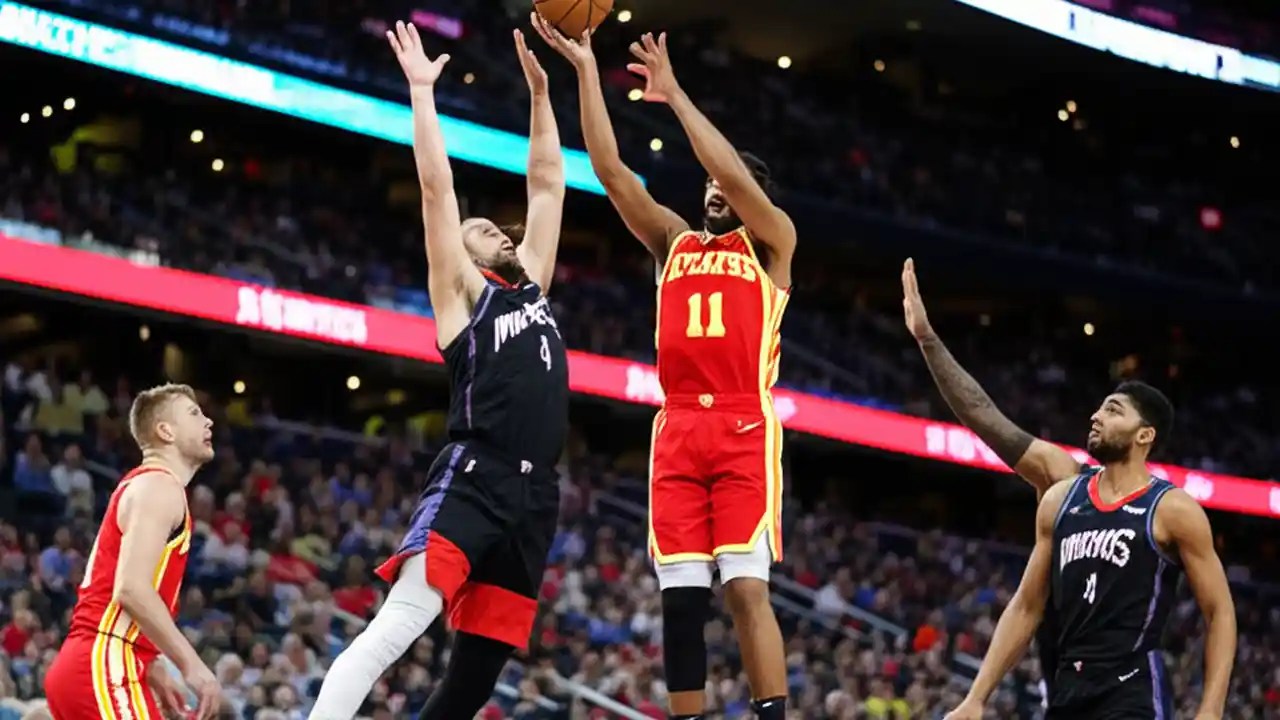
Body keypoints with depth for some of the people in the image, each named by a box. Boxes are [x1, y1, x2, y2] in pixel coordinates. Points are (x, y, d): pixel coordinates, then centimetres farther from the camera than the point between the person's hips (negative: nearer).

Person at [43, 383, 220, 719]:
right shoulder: (158, 486, -7)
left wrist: (156, 672, 25)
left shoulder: (141, 485, 25)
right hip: (104, 668, -11)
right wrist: (192, 665, -19)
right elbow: (132, 588, -21)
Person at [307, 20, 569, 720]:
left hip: (533, 497, 7)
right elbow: (436, 188, 0)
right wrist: (422, 91, 2)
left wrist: (540, 93, 26)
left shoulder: (531, 286, 25)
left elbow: (547, 184, 28)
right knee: (393, 630, -23)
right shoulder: (461, 291, 9)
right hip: (472, 483, -6)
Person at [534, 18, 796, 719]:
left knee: (746, 587, -15)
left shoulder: (772, 241, 11)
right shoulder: (674, 241, 21)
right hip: (678, 427, 4)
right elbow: (610, 168, 12)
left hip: (744, 428, -4)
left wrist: (674, 96, -4)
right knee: (680, 595, -1)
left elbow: (735, 172, -7)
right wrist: (585, 68, 5)